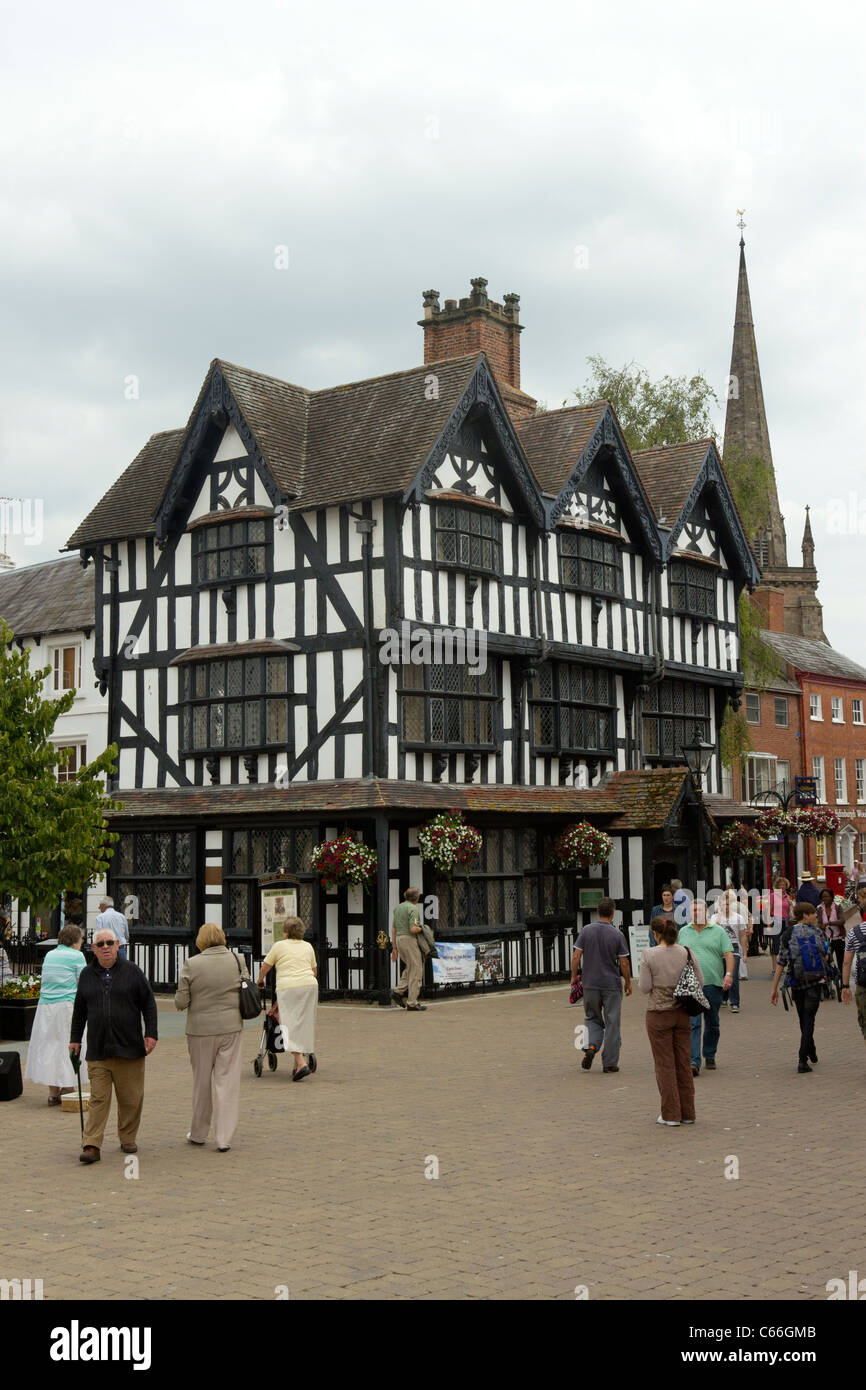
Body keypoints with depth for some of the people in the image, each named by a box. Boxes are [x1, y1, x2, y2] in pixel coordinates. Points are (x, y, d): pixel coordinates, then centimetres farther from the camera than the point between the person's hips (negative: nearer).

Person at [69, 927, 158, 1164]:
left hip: (129, 1047, -1)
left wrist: (151, 1034, -3)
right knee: (98, 1099, -3)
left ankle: (128, 1139, 20)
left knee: (131, 1098, 6)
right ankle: (92, 1146, -5)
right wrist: (75, 1039, 17)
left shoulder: (132, 972, 3)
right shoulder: (87, 975, 10)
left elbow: (149, 1004, 4)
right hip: (97, 1051, 1)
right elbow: (79, 1010, 19)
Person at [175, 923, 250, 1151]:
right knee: (227, 1081, 4)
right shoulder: (237, 961, -3)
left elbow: (181, 1002, -9)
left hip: (201, 1029, -1)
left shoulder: (192, 964, -10)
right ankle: (224, 1138, 2)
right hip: (231, 1027, 1)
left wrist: (180, 1003, 13)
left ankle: (198, 1134, 26)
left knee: (201, 1081, 13)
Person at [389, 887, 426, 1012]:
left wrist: (394, 948, 17)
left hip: (399, 940, 8)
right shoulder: (413, 909, -12)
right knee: (416, 971, -1)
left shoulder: (398, 907, 13)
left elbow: (393, 929, 14)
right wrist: (421, 929, -1)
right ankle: (412, 1003, -1)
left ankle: (399, 991, 7)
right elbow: (413, 929, -24)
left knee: (410, 967, 22)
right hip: (410, 940, -8)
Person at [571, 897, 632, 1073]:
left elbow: (576, 956, -3)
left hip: (590, 984, 2)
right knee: (612, 1023, 6)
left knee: (593, 1019, 18)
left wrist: (574, 976, 7)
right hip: (612, 985, -2)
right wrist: (628, 983, 7)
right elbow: (624, 962, -6)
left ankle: (591, 1046, -7)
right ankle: (609, 1063, 8)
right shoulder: (617, 934, -8)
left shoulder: (586, 930, -3)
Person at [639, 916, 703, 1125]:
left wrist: (640, 980, 8)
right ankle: (687, 1113, 17)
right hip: (682, 1013, 4)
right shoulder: (686, 953, -1)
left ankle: (671, 1114, 5)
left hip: (659, 1014, -3)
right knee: (684, 1063, 12)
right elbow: (699, 982, 1)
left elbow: (645, 988, -12)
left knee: (665, 1064, 3)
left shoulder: (649, 955, -11)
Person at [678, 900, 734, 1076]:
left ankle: (710, 1056, 27)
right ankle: (694, 1062, -15)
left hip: (713, 984, 0)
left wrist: (729, 974, -16)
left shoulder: (718, 931, 5)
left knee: (712, 1024, 11)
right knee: (693, 1024, -10)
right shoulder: (683, 932, 11)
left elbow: (728, 954, -2)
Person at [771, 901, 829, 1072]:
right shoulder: (816, 932, -3)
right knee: (809, 1020, -2)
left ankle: (811, 1053, 35)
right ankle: (803, 1060, -12)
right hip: (815, 982, -2)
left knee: (804, 1020, 18)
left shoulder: (787, 935, 0)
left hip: (796, 983, 2)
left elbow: (780, 964, -3)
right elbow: (826, 956, 3)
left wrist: (774, 989, 0)